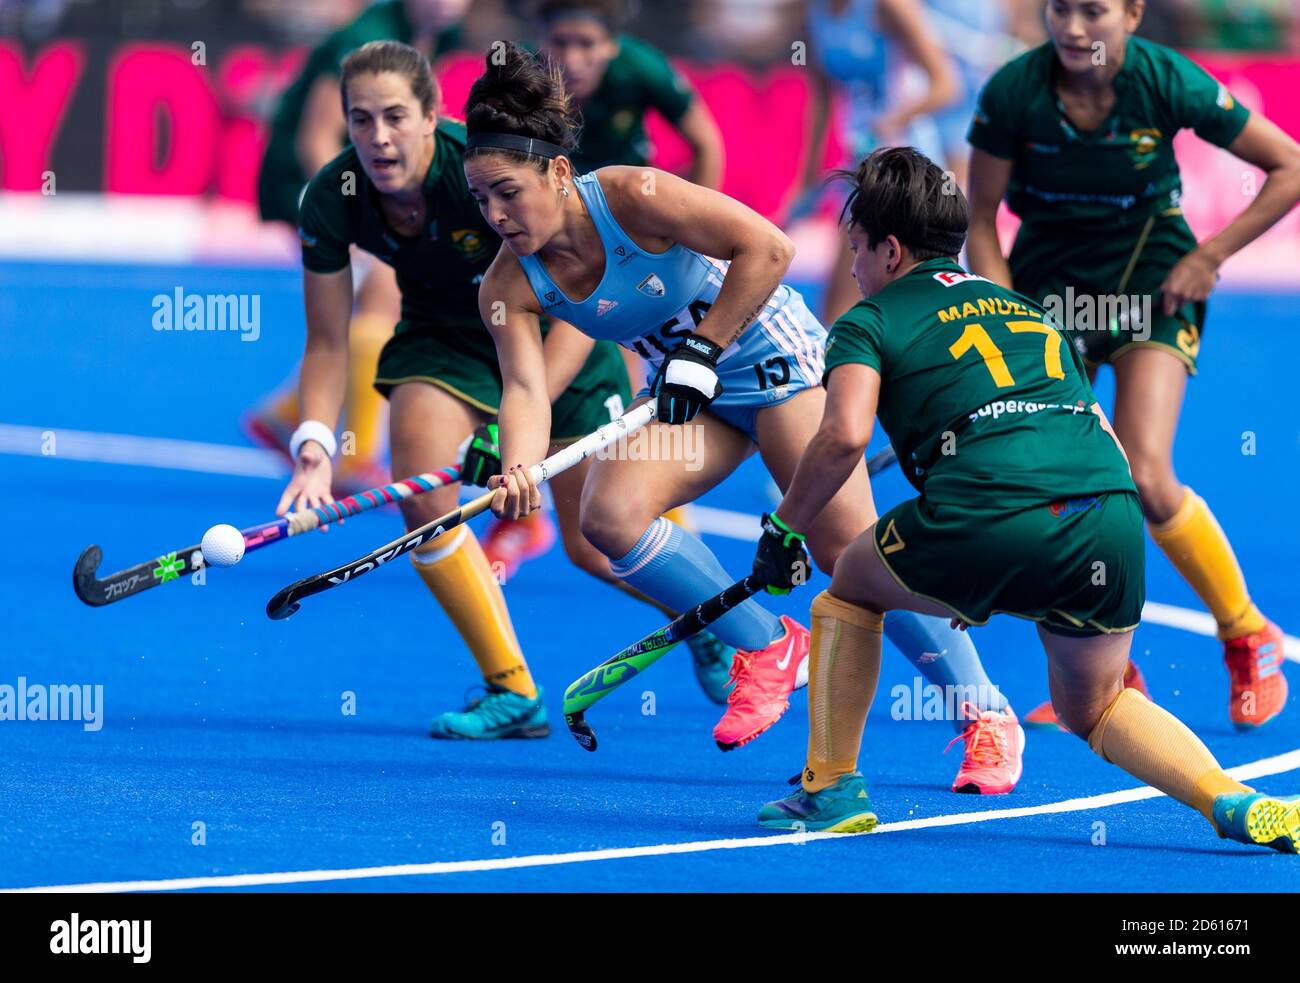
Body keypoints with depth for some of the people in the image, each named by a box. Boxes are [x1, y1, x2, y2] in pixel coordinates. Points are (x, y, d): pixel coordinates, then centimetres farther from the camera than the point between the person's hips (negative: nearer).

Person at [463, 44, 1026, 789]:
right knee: (609, 515, -18)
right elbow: (526, 388, -22)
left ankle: (989, 718, -2)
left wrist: (701, 349, -25)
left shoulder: (630, 197, -26)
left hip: (775, 355, -6)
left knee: (848, 546, -13)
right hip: (689, 392, 6)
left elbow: (767, 248, -25)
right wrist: (517, 469, -42)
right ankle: (767, 646, 2)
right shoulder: (511, 287, -11)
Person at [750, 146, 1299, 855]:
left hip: (991, 519, -5)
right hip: (1114, 523, 5)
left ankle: (831, 788, 21)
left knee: (848, 591, 26)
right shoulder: (1025, 308, 32)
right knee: (1093, 705, 26)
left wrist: (783, 530, 10)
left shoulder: (869, 322, 15)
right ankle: (1233, 801, 2)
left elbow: (844, 436, -4)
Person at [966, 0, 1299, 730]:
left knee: (1145, 478, -18)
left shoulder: (1167, 83, -21)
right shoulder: (1013, 93, -17)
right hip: (1048, 276, 2)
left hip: (1150, 273, -2)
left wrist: (1209, 258, -14)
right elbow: (981, 222, -5)